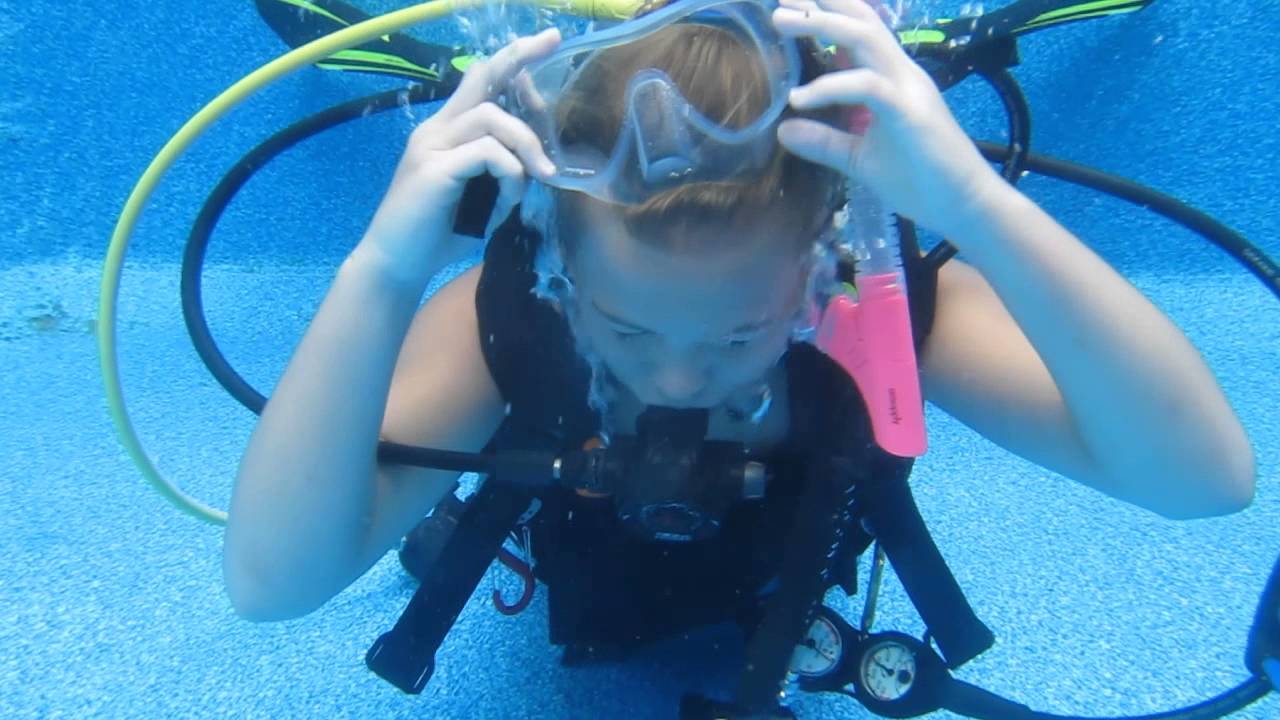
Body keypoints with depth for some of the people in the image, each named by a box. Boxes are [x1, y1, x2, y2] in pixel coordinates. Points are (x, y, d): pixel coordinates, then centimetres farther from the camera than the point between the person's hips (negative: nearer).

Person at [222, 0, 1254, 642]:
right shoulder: (510, 304, -37)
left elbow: (1209, 480, -45)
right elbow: (271, 583, -43)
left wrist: (979, 206, -59)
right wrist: (382, 273, -57)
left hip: (793, 601, 1)